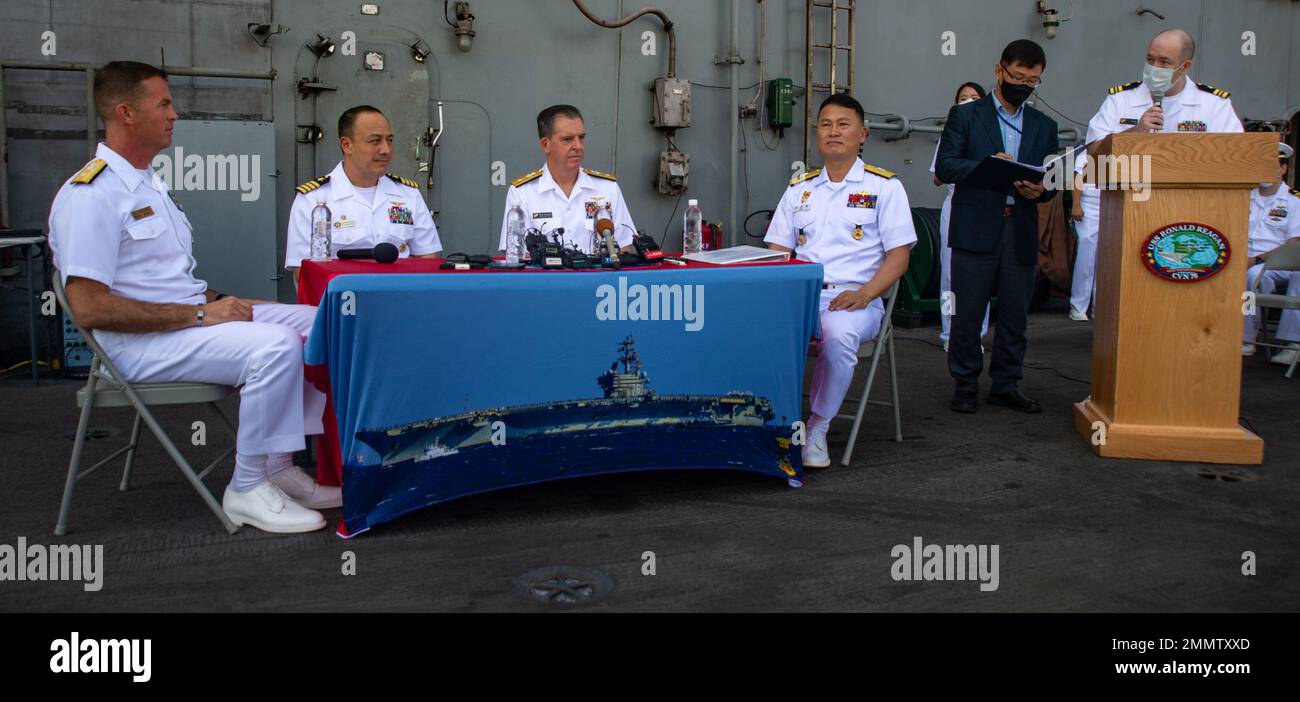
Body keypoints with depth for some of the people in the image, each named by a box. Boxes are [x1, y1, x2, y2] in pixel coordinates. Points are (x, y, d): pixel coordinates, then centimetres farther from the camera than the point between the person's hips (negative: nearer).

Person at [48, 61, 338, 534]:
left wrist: (218, 300, 4)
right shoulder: (91, 194, -14)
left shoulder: (151, 184, 18)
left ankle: (279, 467, -1)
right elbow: (90, 307, -22)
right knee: (276, 345, -29)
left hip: (192, 318, 10)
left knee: (314, 322, -2)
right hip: (141, 344, -10)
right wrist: (200, 314, -20)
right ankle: (248, 490, -15)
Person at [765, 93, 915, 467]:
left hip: (853, 300, -3)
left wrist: (862, 295, -16)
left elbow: (898, 255, 2)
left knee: (838, 334, -39)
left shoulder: (884, 187, 9)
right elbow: (777, 251, 16)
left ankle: (818, 429, -17)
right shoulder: (799, 188, 21)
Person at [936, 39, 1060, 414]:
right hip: (976, 229, -3)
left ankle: (1006, 385, 18)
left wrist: (1039, 190, -8)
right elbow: (944, 166, -4)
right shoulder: (965, 115, 5)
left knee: (1015, 315, 7)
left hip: (1021, 232, 4)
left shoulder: (1044, 126, 16)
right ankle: (965, 384, 11)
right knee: (968, 312, 0)